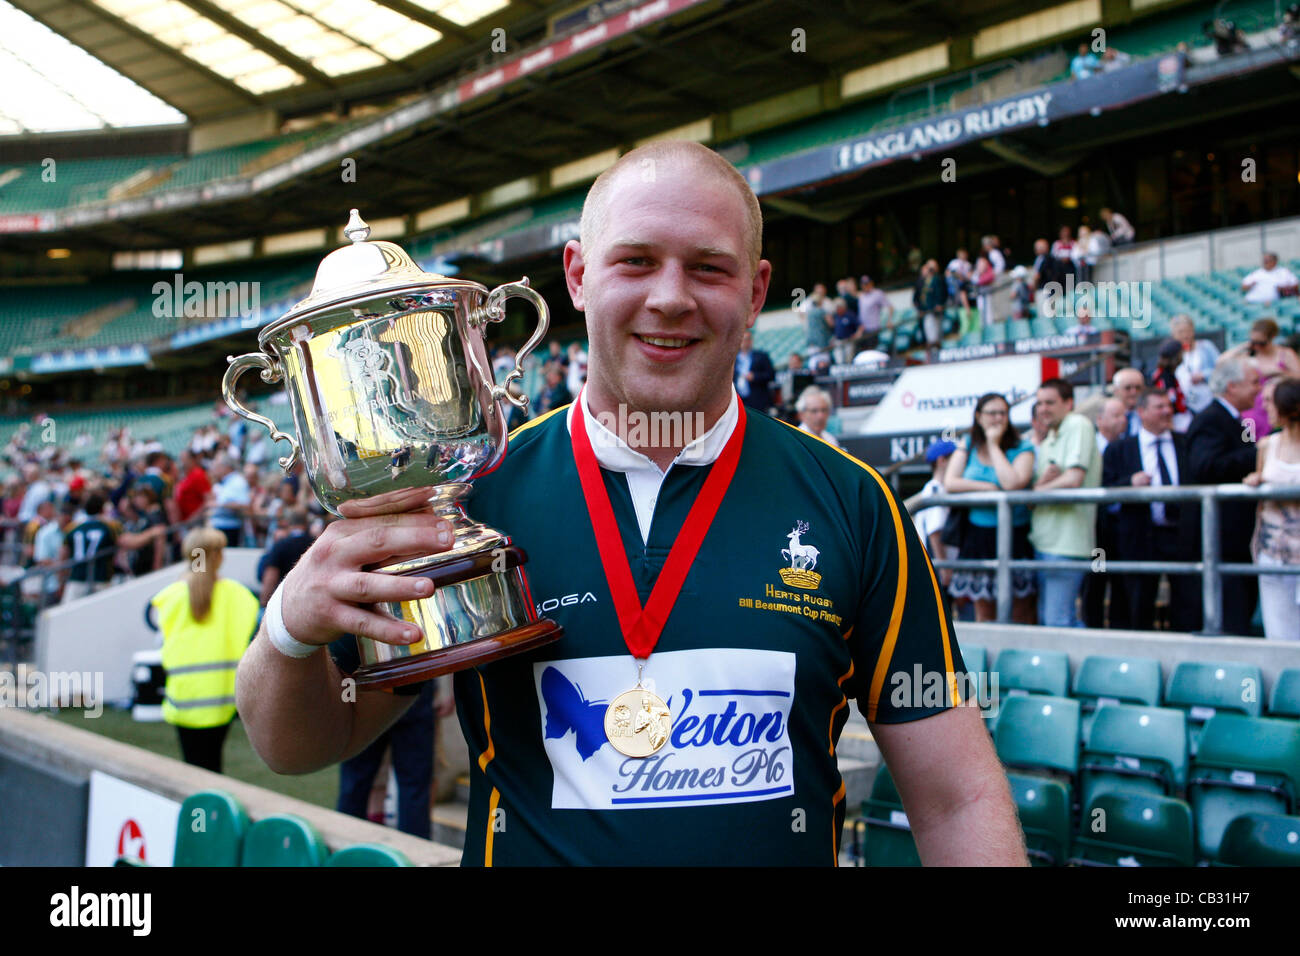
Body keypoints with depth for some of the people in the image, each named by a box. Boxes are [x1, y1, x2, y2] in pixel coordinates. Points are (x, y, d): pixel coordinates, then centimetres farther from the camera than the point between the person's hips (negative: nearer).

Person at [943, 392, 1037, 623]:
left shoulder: (1022, 448, -1)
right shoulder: (968, 446, 9)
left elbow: (1012, 484, -19)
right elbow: (949, 483, -4)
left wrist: (994, 445, -10)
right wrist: (990, 488, -11)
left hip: (1015, 536, -3)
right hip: (978, 534, 3)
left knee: (1021, 612, -1)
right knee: (983, 611, 6)